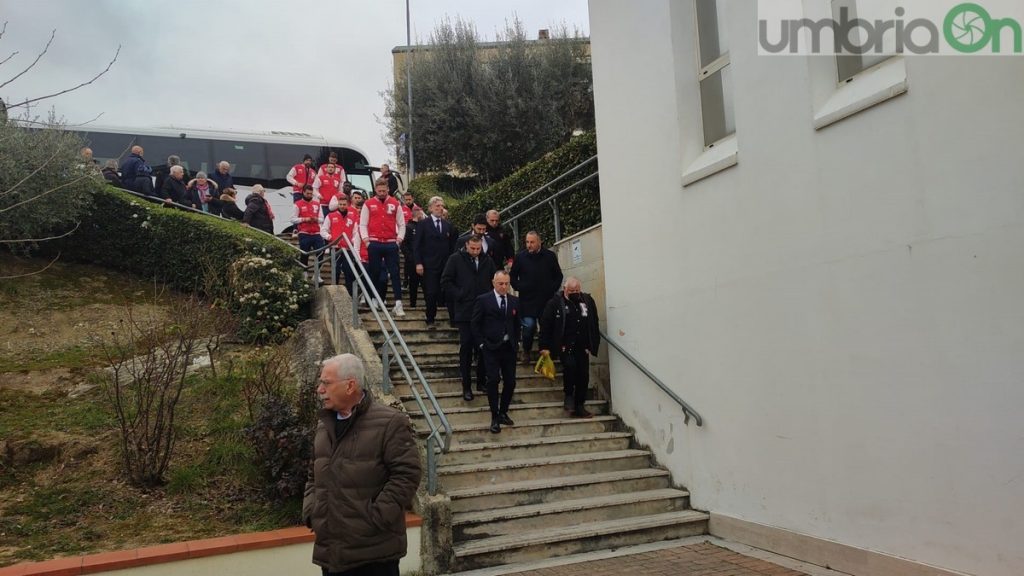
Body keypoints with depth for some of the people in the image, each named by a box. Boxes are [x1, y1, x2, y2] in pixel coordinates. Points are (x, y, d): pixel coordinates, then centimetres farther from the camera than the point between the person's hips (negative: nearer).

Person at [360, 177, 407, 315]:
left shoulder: (395, 204, 6)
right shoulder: (368, 204, 5)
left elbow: (402, 224, 9)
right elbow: (362, 224, 4)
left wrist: (399, 239, -1)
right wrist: (366, 240, -6)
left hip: (391, 244, 0)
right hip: (374, 244, 0)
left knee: (395, 273, -5)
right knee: (375, 273, 7)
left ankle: (398, 304, -7)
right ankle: (377, 301, 17)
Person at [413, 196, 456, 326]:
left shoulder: (448, 225, 12)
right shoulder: (423, 224, 1)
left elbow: (452, 246, 13)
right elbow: (417, 245, -2)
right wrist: (418, 263, -11)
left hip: (446, 265, 3)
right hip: (429, 265, -3)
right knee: (431, 293, -2)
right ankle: (430, 319, 10)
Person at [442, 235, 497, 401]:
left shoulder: (488, 261, 6)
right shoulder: (456, 259, -3)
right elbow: (445, 281, -2)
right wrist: (459, 296, -9)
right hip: (465, 312, -3)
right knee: (466, 349, 1)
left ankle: (481, 381, 20)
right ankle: (466, 386, 8)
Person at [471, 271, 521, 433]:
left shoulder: (514, 301, 9)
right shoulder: (483, 300, -4)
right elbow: (475, 324, -2)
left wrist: (516, 341, 9)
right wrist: (481, 343, -6)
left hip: (509, 348, 4)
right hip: (491, 348, -4)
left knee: (510, 382, 4)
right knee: (493, 381, -7)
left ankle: (503, 412, 22)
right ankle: (495, 417, 4)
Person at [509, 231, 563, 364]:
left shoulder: (550, 256, 2)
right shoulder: (520, 257, 1)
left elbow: (558, 275, 13)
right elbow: (512, 276, 12)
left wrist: (553, 288, 3)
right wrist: (519, 288, 1)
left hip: (546, 299, 1)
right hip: (527, 299, -1)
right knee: (529, 325, -8)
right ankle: (526, 352, 13)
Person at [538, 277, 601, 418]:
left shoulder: (588, 301, 6)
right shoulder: (555, 302, -5)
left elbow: (594, 324, 10)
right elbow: (545, 324, -4)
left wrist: (593, 345, 6)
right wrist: (544, 346, -8)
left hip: (582, 347, 4)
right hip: (565, 346, -4)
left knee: (583, 375, 2)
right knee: (569, 365, -26)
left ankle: (579, 406, 18)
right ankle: (569, 395, -1)